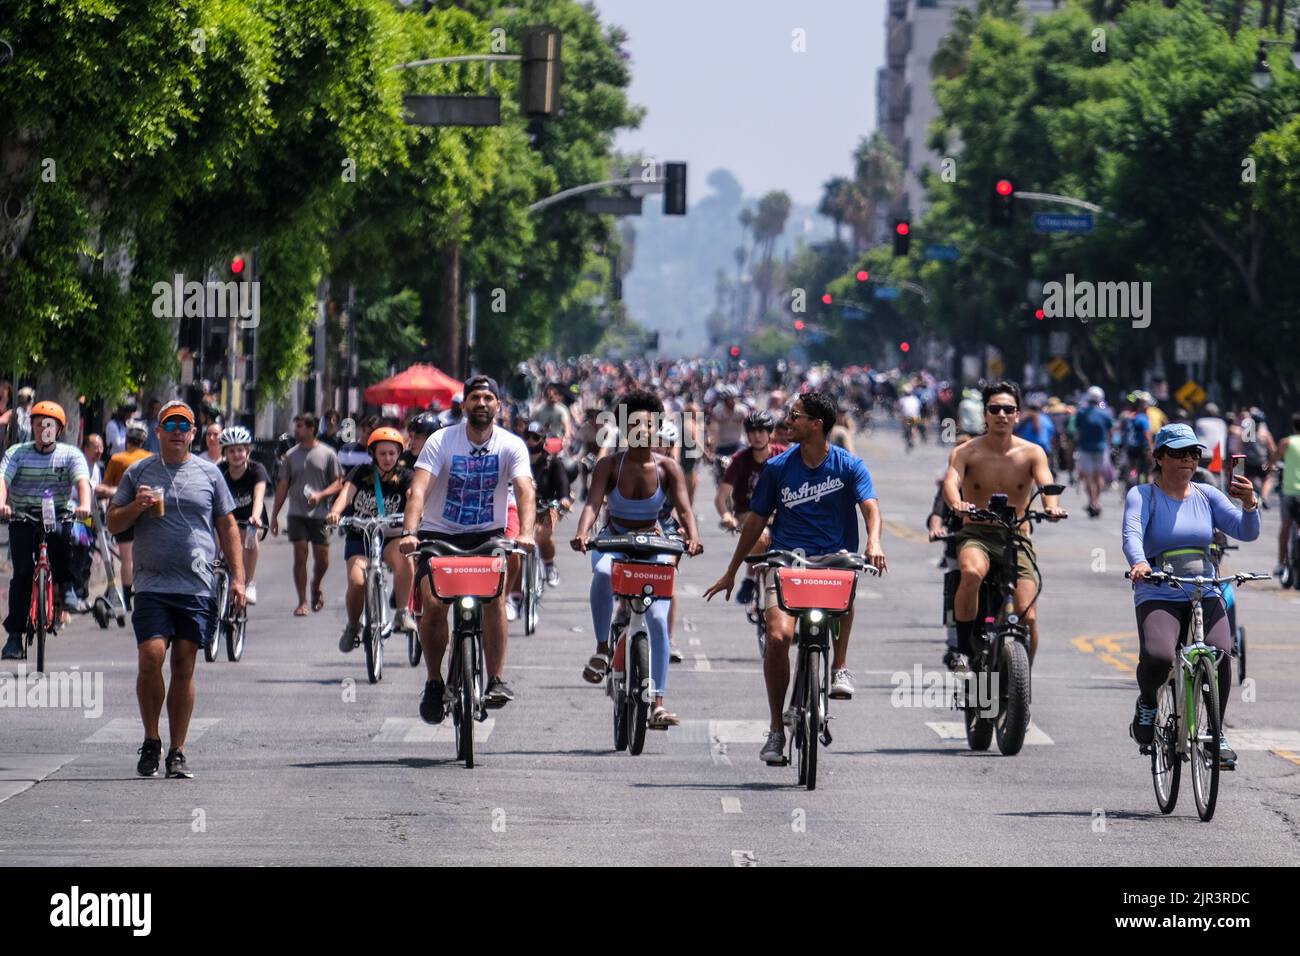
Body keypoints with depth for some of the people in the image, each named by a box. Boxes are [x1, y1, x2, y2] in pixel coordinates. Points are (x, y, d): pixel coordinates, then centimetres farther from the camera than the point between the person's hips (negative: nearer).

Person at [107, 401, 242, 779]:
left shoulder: (208, 474, 11)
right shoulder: (138, 473, 9)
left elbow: (228, 527, 13)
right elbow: (113, 524, 11)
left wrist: (238, 577, 5)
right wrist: (137, 507, -10)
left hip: (197, 587, 1)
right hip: (152, 585, -1)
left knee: (184, 667, 1)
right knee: (151, 658, -14)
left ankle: (177, 752, 7)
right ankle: (151, 741, 3)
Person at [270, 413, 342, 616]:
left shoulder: (327, 454, 1)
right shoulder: (291, 455, 7)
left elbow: (338, 483, 2)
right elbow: (283, 486, 10)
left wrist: (321, 495, -16)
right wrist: (274, 515, 7)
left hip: (319, 514, -1)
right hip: (297, 514, 1)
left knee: (322, 559, 1)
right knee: (300, 556, -6)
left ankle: (316, 588, 31)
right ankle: (302, 601, 1)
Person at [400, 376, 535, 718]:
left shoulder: (511, 446, -8)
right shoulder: (441, 441, -10)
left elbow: (525, 491, -21)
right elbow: (418, 490, -20)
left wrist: (525, 533, -40)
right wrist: (409, 533, -38)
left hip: (487, 535, 0)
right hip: (439, 534, 0)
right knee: (434, 604, -19)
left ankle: (497, 679, -17)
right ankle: (434, 682, 1)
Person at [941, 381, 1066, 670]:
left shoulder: (1031, 453, 2)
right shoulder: (966, 452, -1)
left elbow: (1046, 483, -15)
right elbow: (950, 481, -19)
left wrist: (1051, 505, -39)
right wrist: (957, 503, -43)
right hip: (976, 535, -1)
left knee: (1027, 616, -13)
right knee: (972, 572, -37)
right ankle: (963, 650, -22)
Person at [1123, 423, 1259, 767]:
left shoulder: (1207, 495, 13)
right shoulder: (1142, 496, 3)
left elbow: (1246, 532, 4)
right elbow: (1132, 534, -15)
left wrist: (1249, 504, -17)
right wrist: (1139, 563, -37)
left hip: (1205, 594, 3)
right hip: (1158, 596, -3)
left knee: (1220, 654, -25)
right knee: (1157, 657, -30)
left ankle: (1216, 731, -4)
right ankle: (1147, 705, 6)